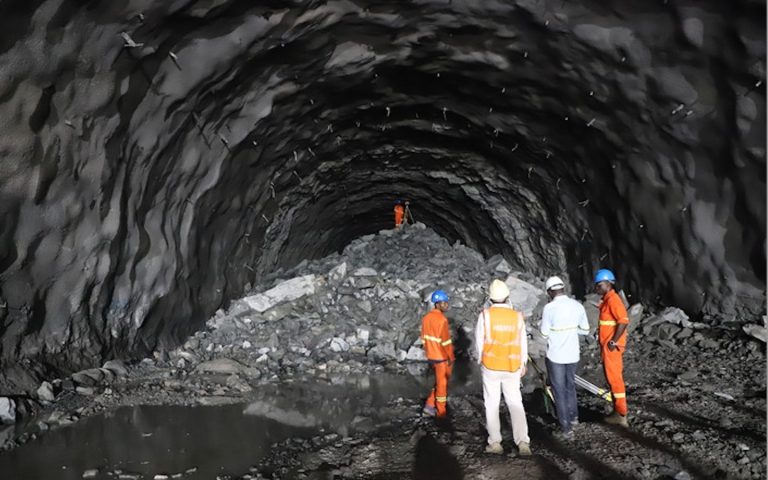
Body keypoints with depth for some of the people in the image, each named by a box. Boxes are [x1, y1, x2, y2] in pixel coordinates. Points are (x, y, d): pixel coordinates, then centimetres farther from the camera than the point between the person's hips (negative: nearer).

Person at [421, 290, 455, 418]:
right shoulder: (442, 320, -22)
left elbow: (424, 338, 10)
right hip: (442, 357, -7)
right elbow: (445, 341, -20)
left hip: (431, 356, 8)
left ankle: (430, 405, 17)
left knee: (439, 381, 21)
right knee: (442, 383, 6)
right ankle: (441, 412, 17)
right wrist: (451, 357, -11)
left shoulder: (426, 318, 4)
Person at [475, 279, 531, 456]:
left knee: (492, 404, 10)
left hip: (490, 366, -2)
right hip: (512, 367, 2)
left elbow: (479, 340, -4)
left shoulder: (485, 315, -11)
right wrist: (523, 363, 18)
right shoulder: (517, 316, -4)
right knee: (515, 404, 9)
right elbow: (523, 342, 5)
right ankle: (523, 442, 0)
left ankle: (495, 443, 12)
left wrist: (480, 359, 13)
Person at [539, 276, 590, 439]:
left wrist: (542, 321, 8)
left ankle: (567, 428, 9)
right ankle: (573, 417, 39)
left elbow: (544, 334, -10)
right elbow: (585, 330, 7)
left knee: (559, 391, 7)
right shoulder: (578, 306, -3)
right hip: (573, 354, 5)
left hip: (555, 356, -4)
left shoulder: (549, 308, -18)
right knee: (570, 385, 25)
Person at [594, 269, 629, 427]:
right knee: (612, 378, 15)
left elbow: (623, 321, -24)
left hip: (612, 347, -10)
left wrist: (613, 342, -21)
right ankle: (618, 411, 23)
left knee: (615, 378, -5)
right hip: (607, 346, 10)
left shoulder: (613, 299, -16)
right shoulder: (607, 299, 14)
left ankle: (621, 415, 1)